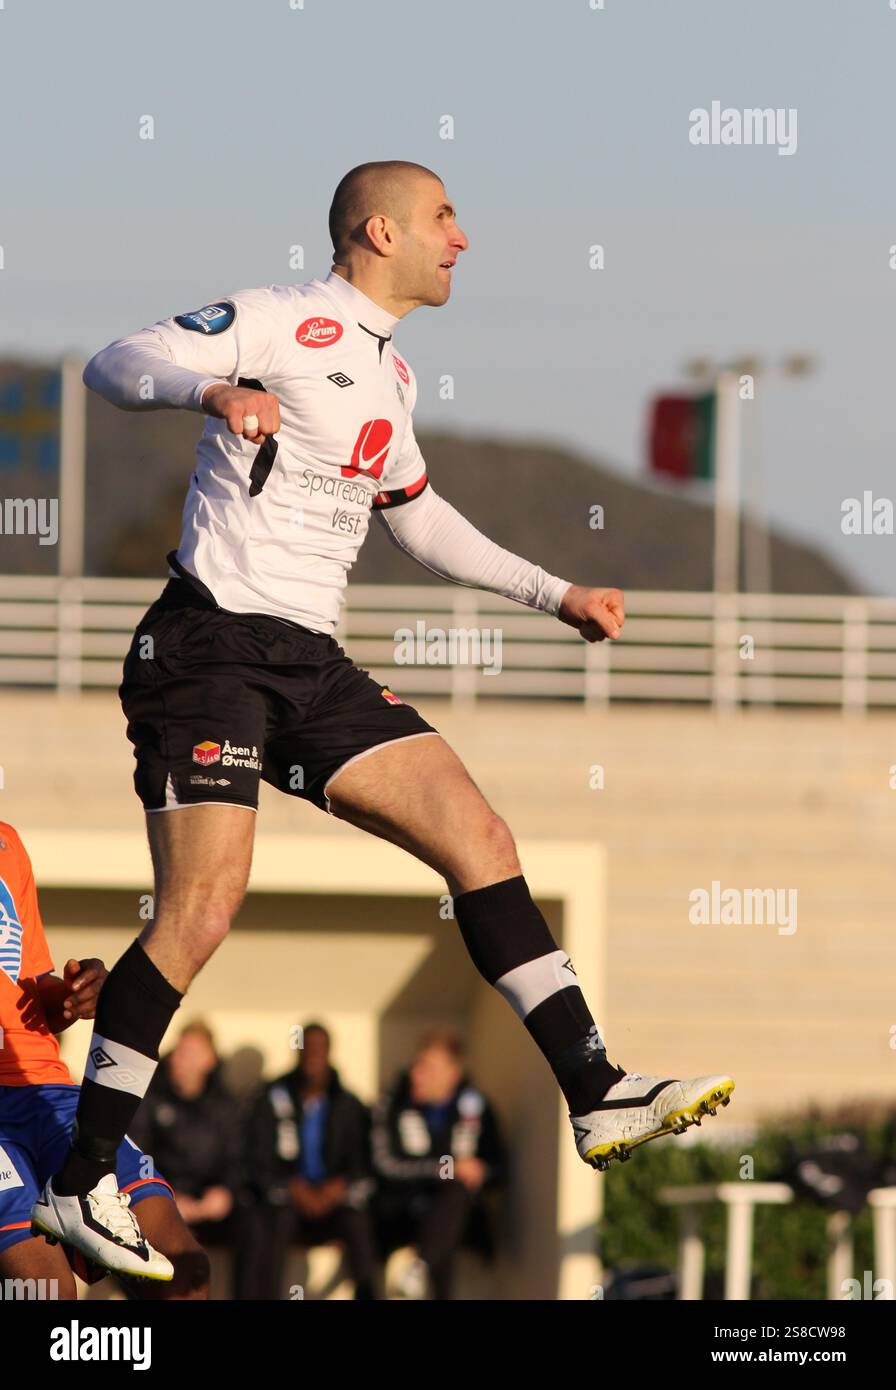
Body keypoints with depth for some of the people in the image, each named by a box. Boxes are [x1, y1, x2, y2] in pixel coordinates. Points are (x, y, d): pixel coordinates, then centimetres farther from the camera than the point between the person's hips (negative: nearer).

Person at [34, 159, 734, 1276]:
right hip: (210, 646, -8)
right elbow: (114, 366, -17)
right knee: (202, 909, -17)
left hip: (310, 667, 8)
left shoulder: (386, 377, 20)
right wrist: (212, 391, -38)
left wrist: (555, 594, 32)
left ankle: (596, 1097, -1)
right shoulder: (281, 323, -6)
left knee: (477, 837, -2)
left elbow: (420, 517, 36)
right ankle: (81, 1182, -9)